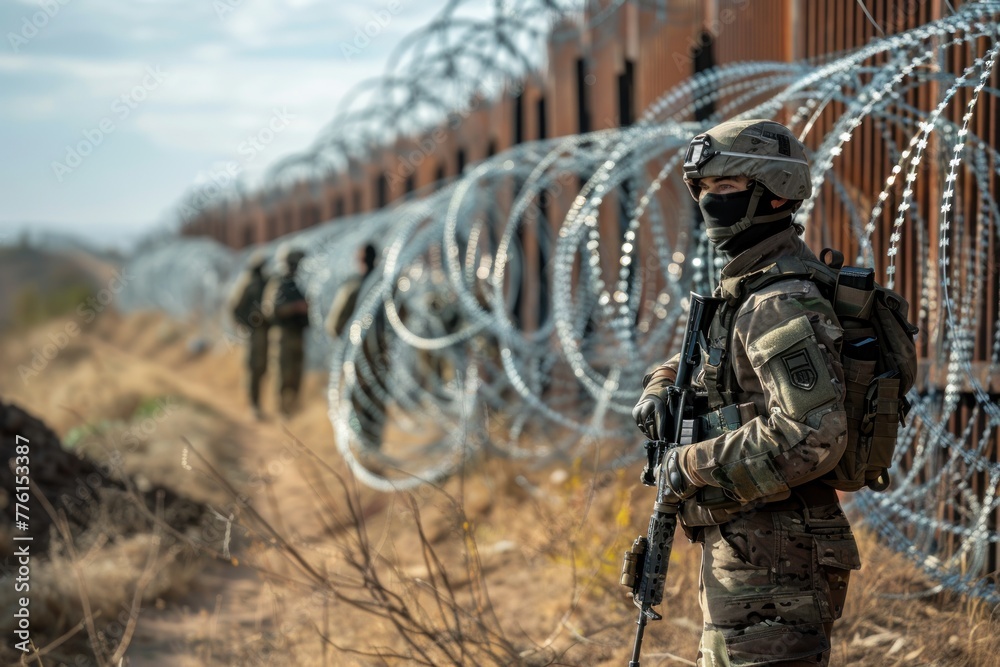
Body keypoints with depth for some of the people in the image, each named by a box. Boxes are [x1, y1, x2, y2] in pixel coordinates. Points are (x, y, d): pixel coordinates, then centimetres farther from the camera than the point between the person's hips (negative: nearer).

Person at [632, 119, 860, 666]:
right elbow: (699, 364, 31)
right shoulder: (746, 289, 13)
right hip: (741, 551, 11)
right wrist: (659, 390, 7)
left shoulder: (782, 305, -19)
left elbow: (811, 437, -29)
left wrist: (693, 465, -20)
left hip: (770, 562, -11)